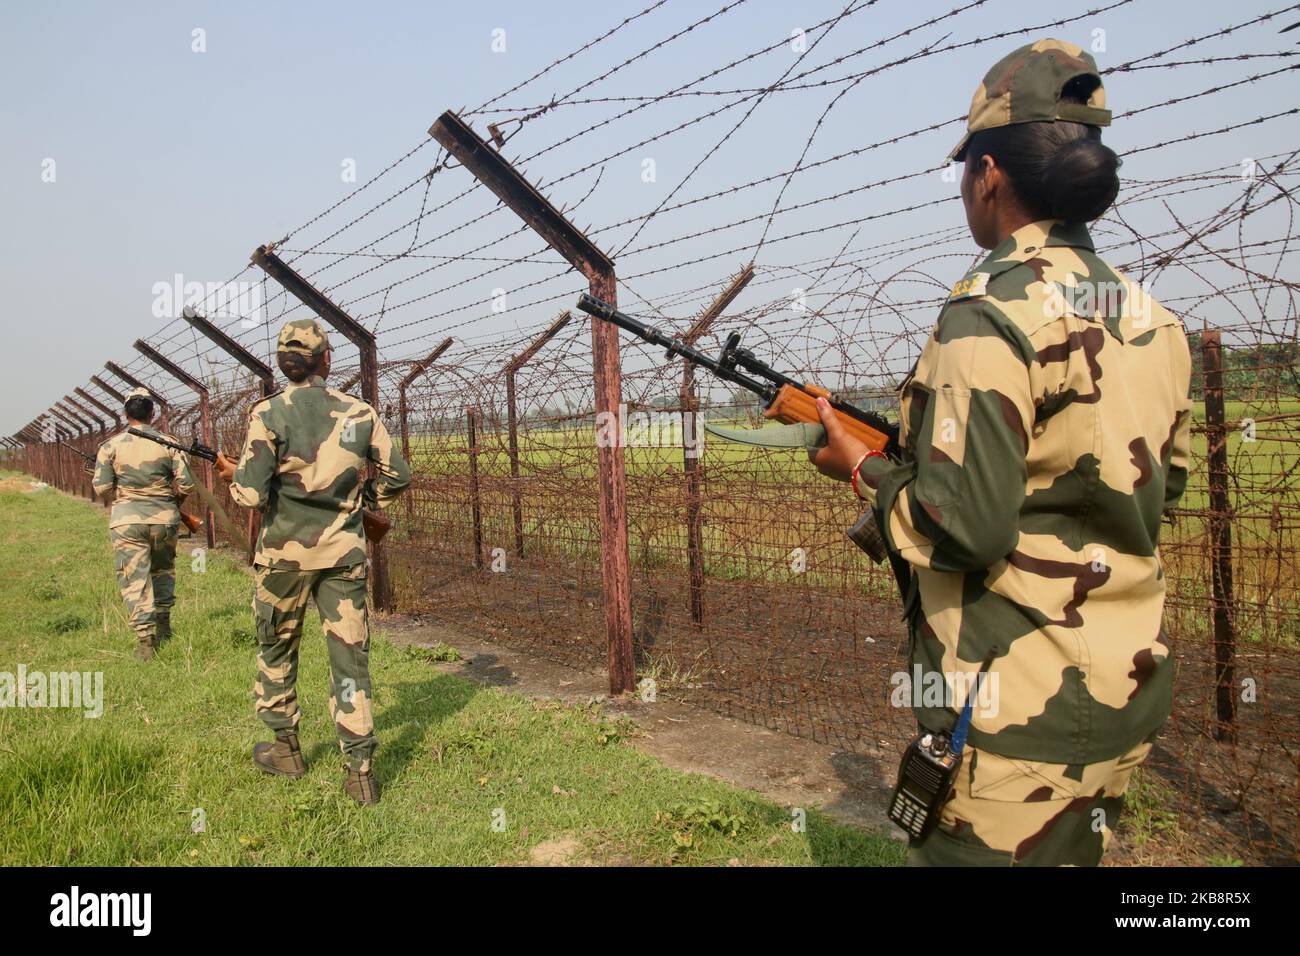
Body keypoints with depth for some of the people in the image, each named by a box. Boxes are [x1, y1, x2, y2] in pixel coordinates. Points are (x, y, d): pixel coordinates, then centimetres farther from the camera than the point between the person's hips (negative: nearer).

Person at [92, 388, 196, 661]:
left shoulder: (111, 446, -2)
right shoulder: (168, 443, -2)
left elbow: (101, 488, -2)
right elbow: (186, 484, -4)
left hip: (127, 520, -1)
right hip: (164, 518, 1)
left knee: (135, 579, 2)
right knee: (162, 570, 21)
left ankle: (145, 641, -2)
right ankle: (163, 632, 29)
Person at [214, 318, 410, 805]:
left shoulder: (269, 413, -8)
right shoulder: (359, 413, -1)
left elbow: (250, 494, -13)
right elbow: (397, 475, 4)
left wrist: (232, 474, 8)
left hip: (285, 550, -1)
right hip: (344, 550, 1)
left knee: (277, 647, 20)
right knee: (349, 655, 5)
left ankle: (285, 747, 33)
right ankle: (359, 769, 4)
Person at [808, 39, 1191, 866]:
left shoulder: (991, 313, -18)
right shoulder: (1153, 321, 7)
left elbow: (965, 526, -23)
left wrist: (861, 468, -6)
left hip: (1022, 713, -8)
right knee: (1074, 851, 24)